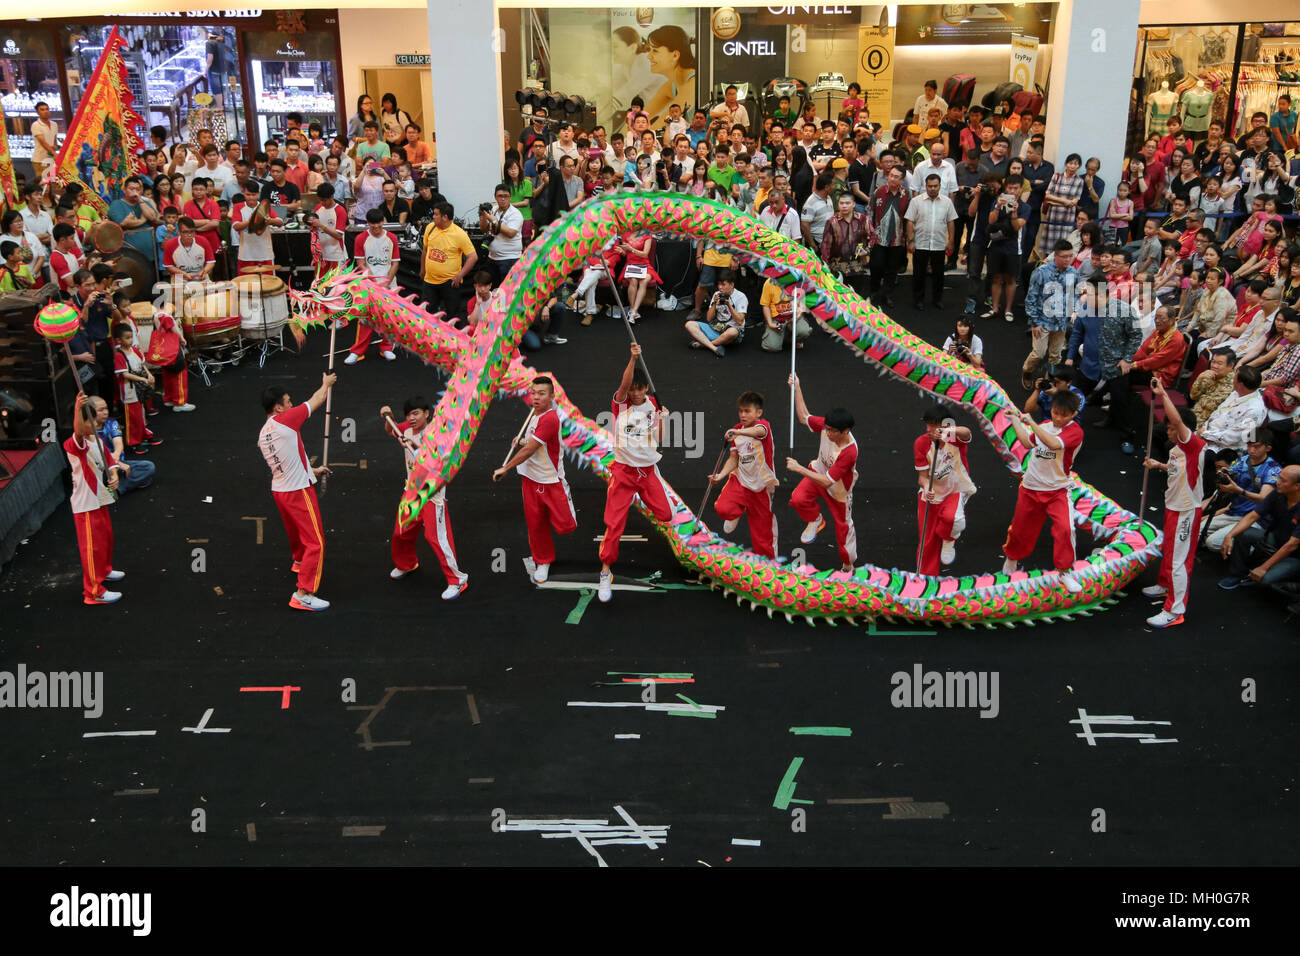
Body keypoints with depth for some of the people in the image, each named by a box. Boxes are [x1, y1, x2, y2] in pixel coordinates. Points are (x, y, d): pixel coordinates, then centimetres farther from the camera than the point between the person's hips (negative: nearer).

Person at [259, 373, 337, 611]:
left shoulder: (263, 434, 7)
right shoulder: (285, 420, -18)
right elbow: (317, 400, -5)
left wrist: (312, 471, 28)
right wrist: (327, 383, 14)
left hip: (279, 490, 9)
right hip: (298, 491, -9)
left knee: (296, 532, 34)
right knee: (315, 542, -5)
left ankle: (299, 562, 60)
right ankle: (303, 594, -9)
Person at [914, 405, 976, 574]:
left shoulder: (956, 439, -18)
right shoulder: (921, 443, -11)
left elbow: (966, 432, -44)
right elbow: (922, 475, -9)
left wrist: (948, 432, -67)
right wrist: (926, 488, -33)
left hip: (956, 491, -2)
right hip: (931, 494, 2)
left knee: (952, 518, -35)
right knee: (928, 541, 5)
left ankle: (949, 541, -1)